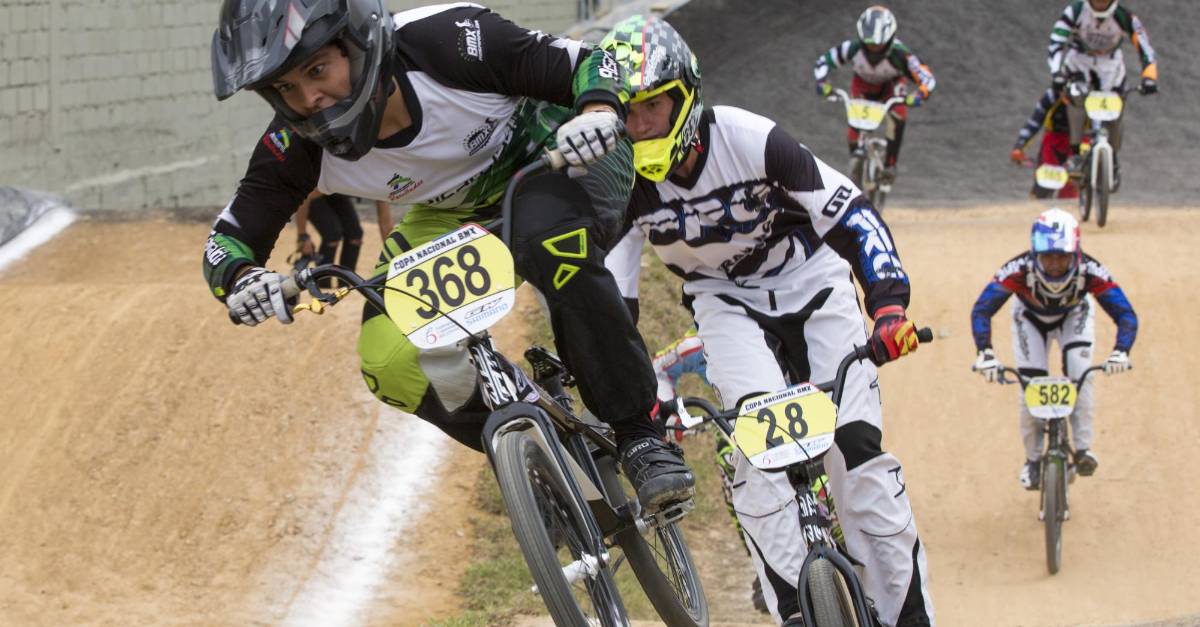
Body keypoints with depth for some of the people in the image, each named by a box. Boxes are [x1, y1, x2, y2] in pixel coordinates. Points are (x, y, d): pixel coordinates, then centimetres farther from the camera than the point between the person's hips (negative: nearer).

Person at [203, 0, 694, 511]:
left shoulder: (446, 41, -34)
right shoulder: (301, 147, -23)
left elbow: (593, 63, -27)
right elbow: (228, 243, -15)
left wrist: (599, 111, -49)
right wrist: (244, 281, -39)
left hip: (558, 160, -4)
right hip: (457, 211, 5)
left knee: (554, 245, -39)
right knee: (392, 365, -16)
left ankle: (641, 436, -25)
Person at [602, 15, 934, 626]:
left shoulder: (748, 139, -29)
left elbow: (851, 214, -26)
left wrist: (890, 305, -38)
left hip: (811, 282, -2)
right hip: (726, 300, 2)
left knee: (856, 447, -12)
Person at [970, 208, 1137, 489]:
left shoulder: (1089, 271, -39)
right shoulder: (1019, 270, -41)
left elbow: (1125, 314, -40)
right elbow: (981, 310, -43)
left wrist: (1121, 351, -58)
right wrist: (984, 353, -58)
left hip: (1073, 317, 0)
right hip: (1031, 318, 0)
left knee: (1080, 372, -25)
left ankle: (1082, 448, -15)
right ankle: (1033, 460, 9)